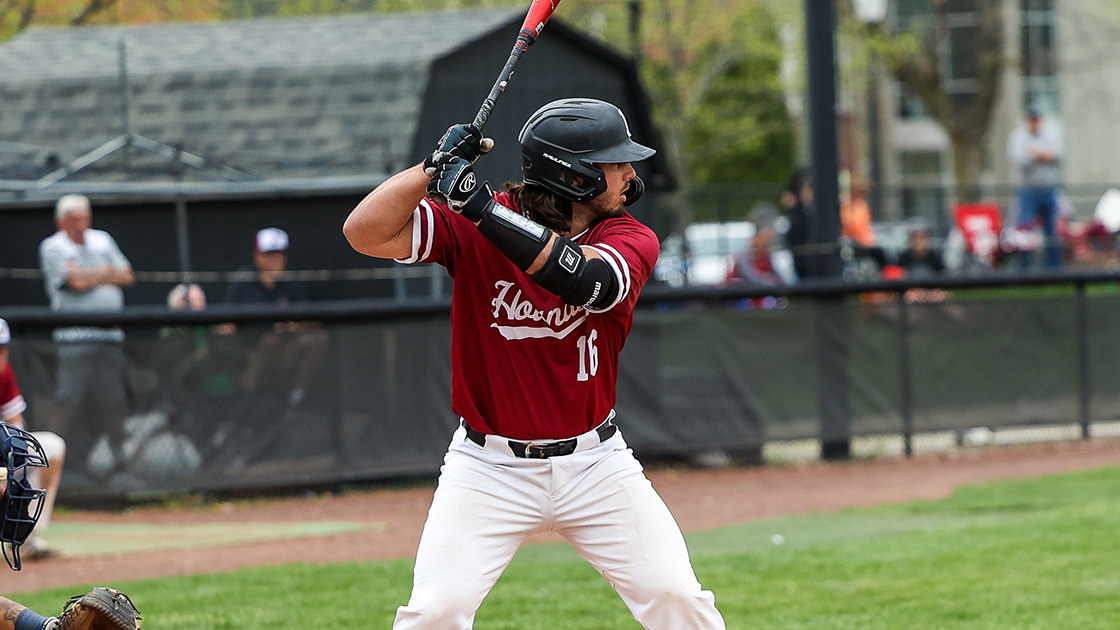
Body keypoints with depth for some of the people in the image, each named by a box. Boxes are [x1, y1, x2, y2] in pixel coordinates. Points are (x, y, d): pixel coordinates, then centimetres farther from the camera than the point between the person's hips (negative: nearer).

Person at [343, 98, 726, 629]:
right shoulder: (468, 226, -10)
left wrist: (482, 206, -36)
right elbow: (365, 234, -19)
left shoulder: (630, 240, -7)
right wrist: (435, 167, -31)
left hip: (594, 462, 2)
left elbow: (588, 282, -30)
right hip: (489, 465, -2)